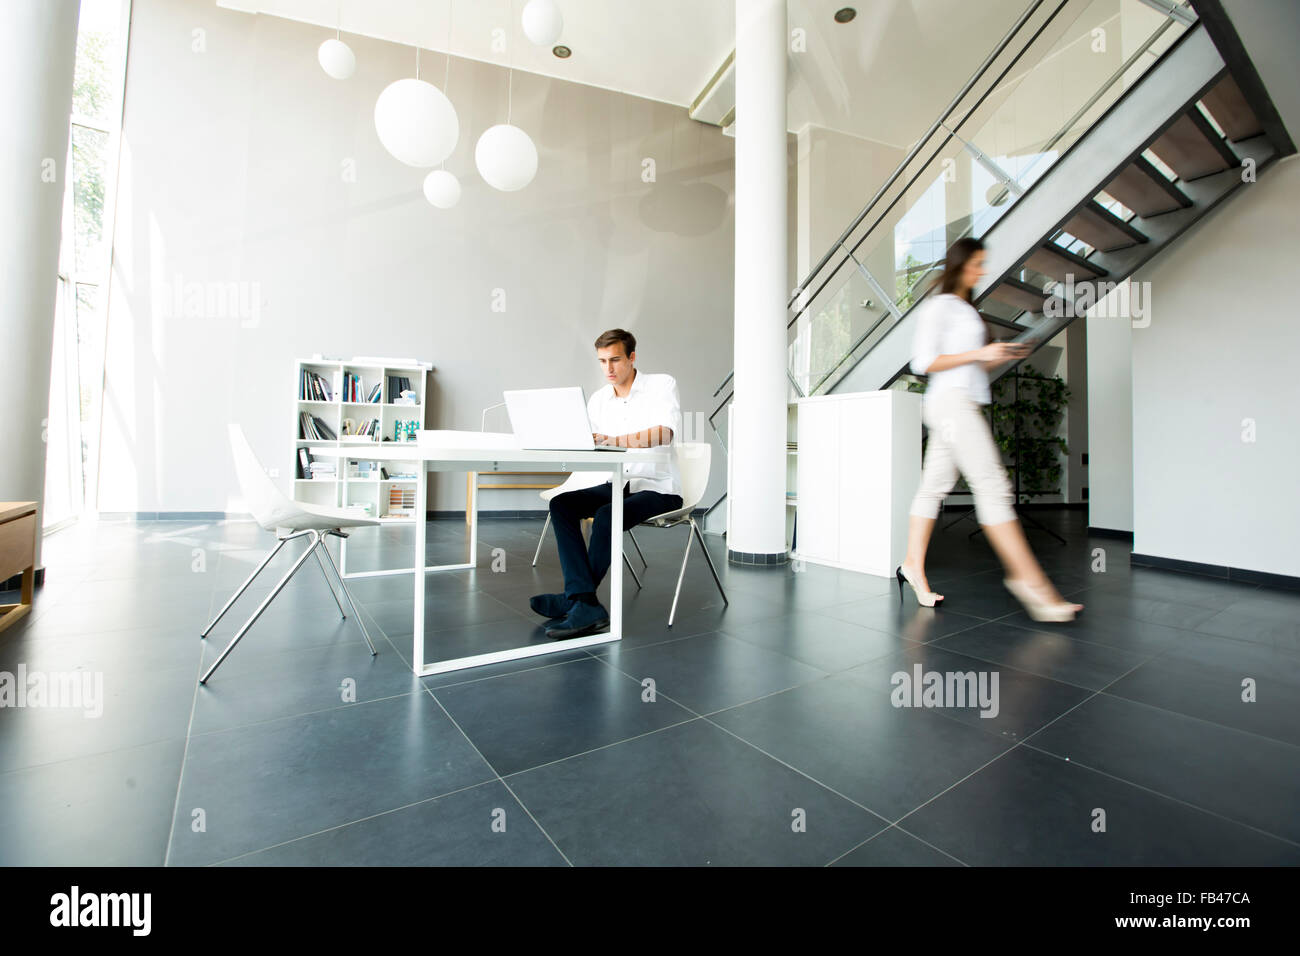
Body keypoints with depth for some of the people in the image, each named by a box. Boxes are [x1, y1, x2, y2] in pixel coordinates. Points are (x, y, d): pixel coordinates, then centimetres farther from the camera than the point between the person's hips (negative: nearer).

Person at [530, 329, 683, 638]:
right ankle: (587, 607, -25)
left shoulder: (662, 385, -6)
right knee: (561, 503, -16)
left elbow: (663, 433, -24)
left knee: (607, 514, -32)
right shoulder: (599, 400, 11)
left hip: (658, 488, -6)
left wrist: (611, 440, -30)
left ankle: (574, 599, -14)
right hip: (618, 484, 6)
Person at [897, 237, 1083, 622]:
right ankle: (1028, 579, -10)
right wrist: (980, 353, -13)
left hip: (963, 403, 9)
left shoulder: (966, 309, 24)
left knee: (934, 486, 6)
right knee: (993, 485, -12)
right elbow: (923, 362, -12)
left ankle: (913, 566, 9)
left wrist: (1002, 357, 9)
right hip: (950, 401, -9)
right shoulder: (939, 306, -3)